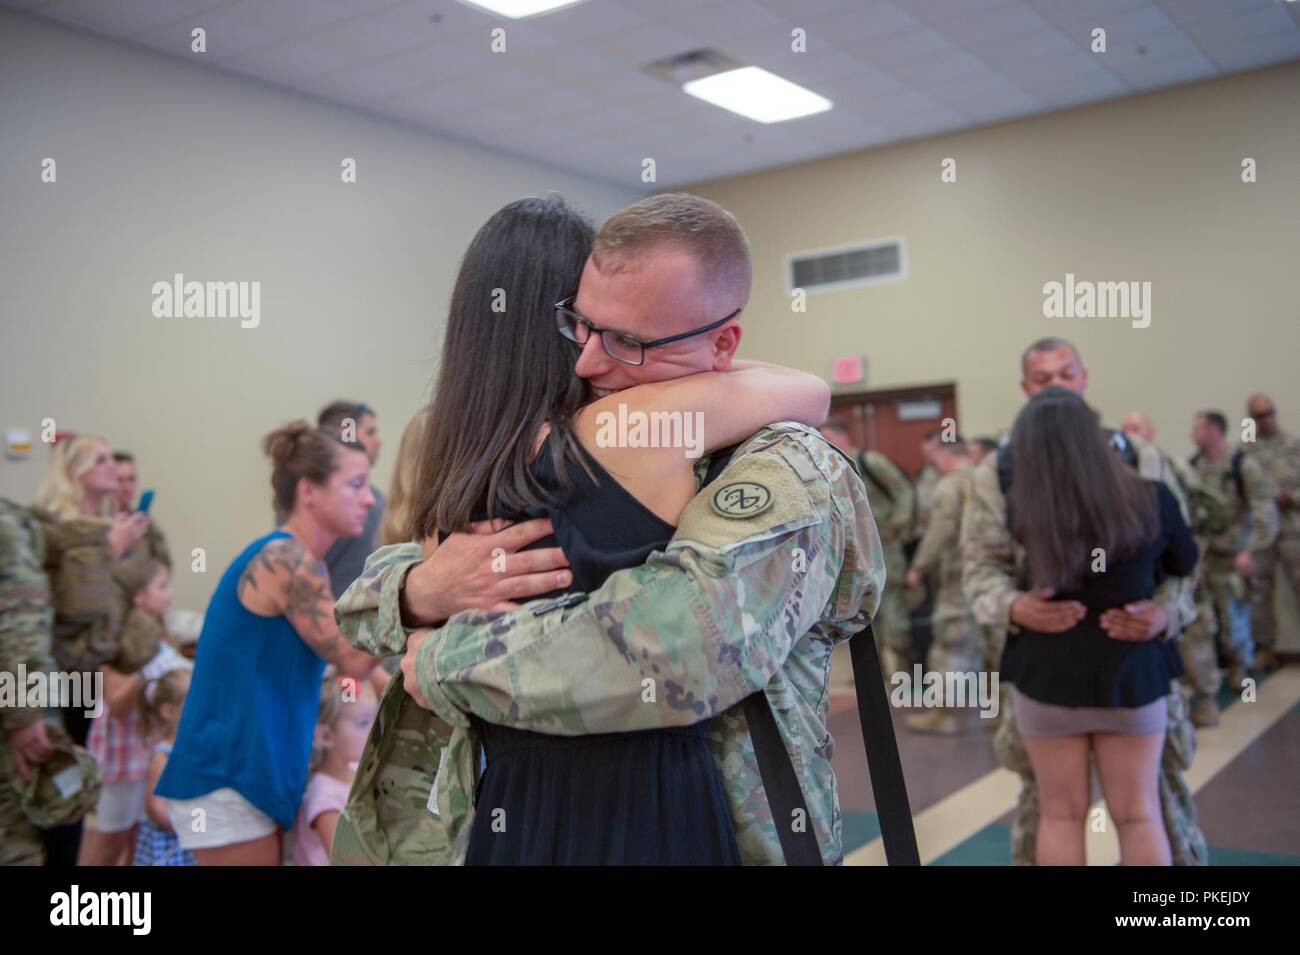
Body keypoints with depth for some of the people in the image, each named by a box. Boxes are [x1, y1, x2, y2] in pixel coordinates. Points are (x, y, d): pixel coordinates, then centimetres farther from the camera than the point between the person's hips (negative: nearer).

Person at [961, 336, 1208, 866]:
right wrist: (1013, 606, -22)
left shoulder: (1138, 458, 1)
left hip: (1134, 651, 0)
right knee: (1043, 789, 13)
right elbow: (981, 565, -1)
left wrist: (1165, 612, -20)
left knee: (1158, 782, 10)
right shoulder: (998, 471, 1)